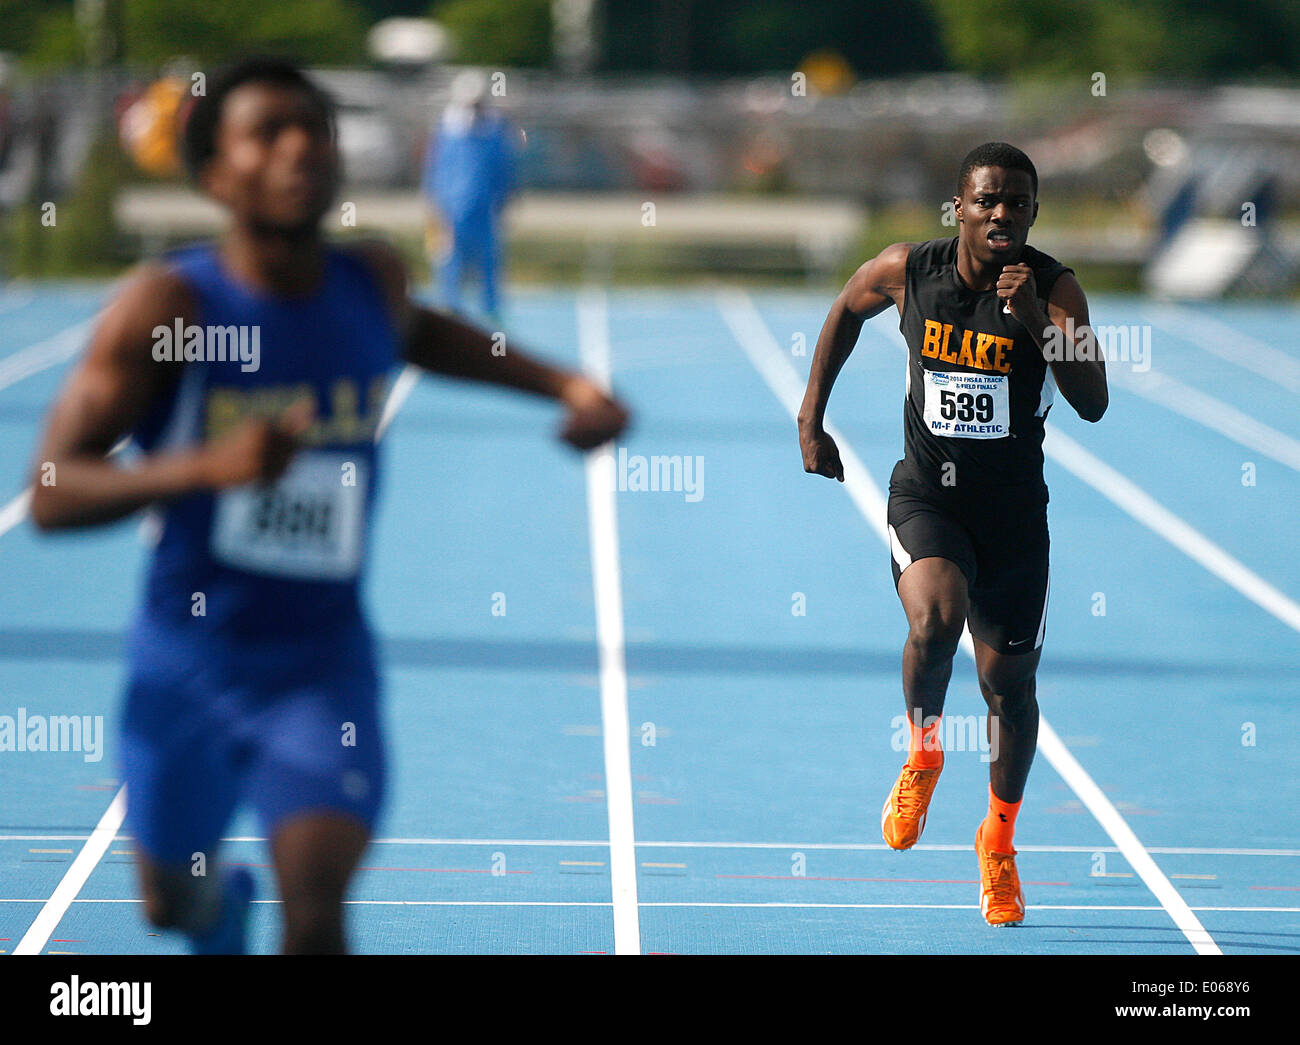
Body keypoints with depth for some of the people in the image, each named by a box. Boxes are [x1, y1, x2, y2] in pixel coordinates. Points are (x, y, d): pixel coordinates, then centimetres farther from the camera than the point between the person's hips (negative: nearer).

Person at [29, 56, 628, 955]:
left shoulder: (374, 282, -4)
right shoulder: (166, 307, -17)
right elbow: (53, 495, -21)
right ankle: (215, 892, 59)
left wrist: (567, 386, 12)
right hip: (187, 665, -1)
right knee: (170, 902, 21)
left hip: (324, 667, 1)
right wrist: (207, 466, -37)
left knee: (316, 915, -19)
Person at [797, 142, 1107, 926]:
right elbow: (848, 310, 15)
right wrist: (811, 420, 14)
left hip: (1014, 508, 1)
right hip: (925, 494, -1)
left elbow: (1094, 404, -23)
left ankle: (999, 841, 34)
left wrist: (1035, 319, -34)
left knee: (1009, 679, 10)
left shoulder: (1056, 288, -12)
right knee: (935, 617, -30)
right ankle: (924, 753, 1)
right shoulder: (906, 272, -8)